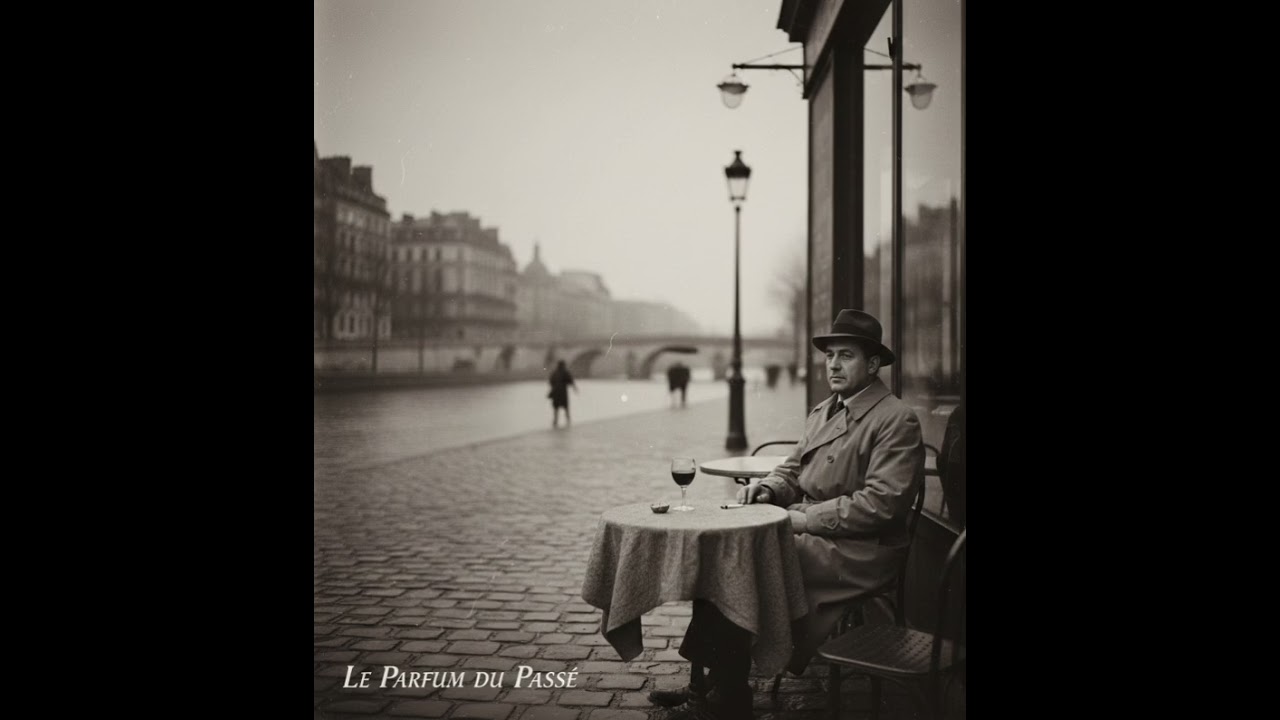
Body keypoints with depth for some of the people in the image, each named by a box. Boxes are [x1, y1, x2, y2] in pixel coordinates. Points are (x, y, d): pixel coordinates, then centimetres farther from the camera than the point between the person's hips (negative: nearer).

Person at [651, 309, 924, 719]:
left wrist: (803, 518, -18)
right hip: (805, 531, 9)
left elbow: (880, 503, -19)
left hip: (854, 550, -8)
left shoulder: (897, 420, -10)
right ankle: (702, 684, -5)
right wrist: (768, 488, -1)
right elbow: (792, 470, 22)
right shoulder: (822, 412, 18)